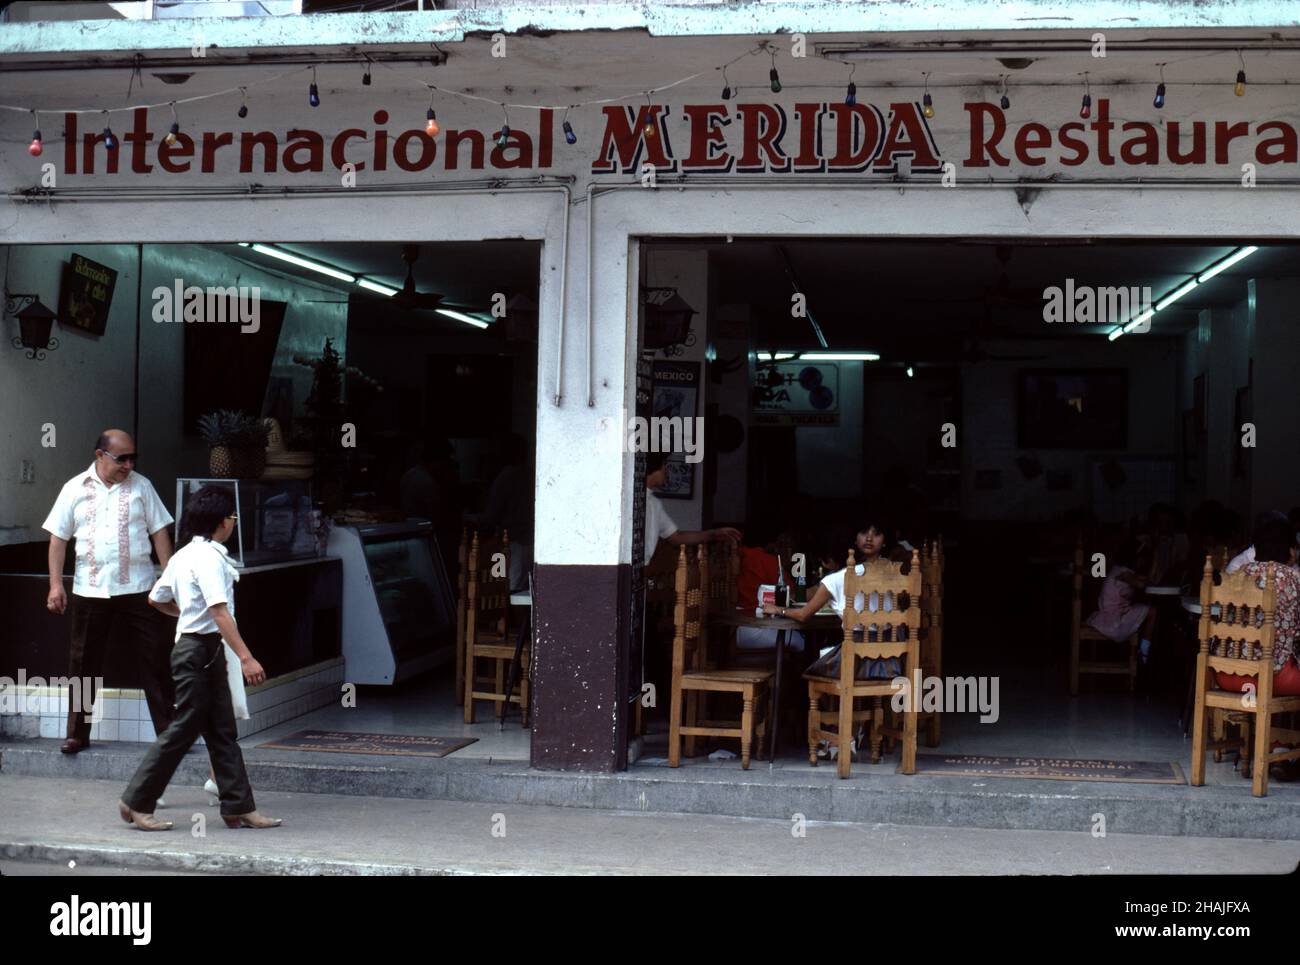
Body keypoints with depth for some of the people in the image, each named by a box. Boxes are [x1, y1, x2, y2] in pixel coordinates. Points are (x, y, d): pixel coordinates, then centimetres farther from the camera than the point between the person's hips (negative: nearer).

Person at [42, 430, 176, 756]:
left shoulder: (141, 486, 5)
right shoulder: (75, 489, 4)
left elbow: (159, 532, 5)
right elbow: (58, 538, 5)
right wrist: (56, 584, -2)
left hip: (137, 589, 0)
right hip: (90, 591, 0)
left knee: (154, 659, 0)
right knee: (84, 664, 8)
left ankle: (168, 732, 7)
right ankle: (77, 734, 19)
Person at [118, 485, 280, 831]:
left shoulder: (183, 555, 12)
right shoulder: (209, 556, -17)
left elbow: (156, 598, 20)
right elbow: (220, 611, -25)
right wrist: (246, 657, -29)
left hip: (198, 648, 10)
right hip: (200, 649, -10)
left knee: (222, 731, 10)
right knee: (184, 729, -2)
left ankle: (239, 807, 12)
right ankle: (137, 802, 7)